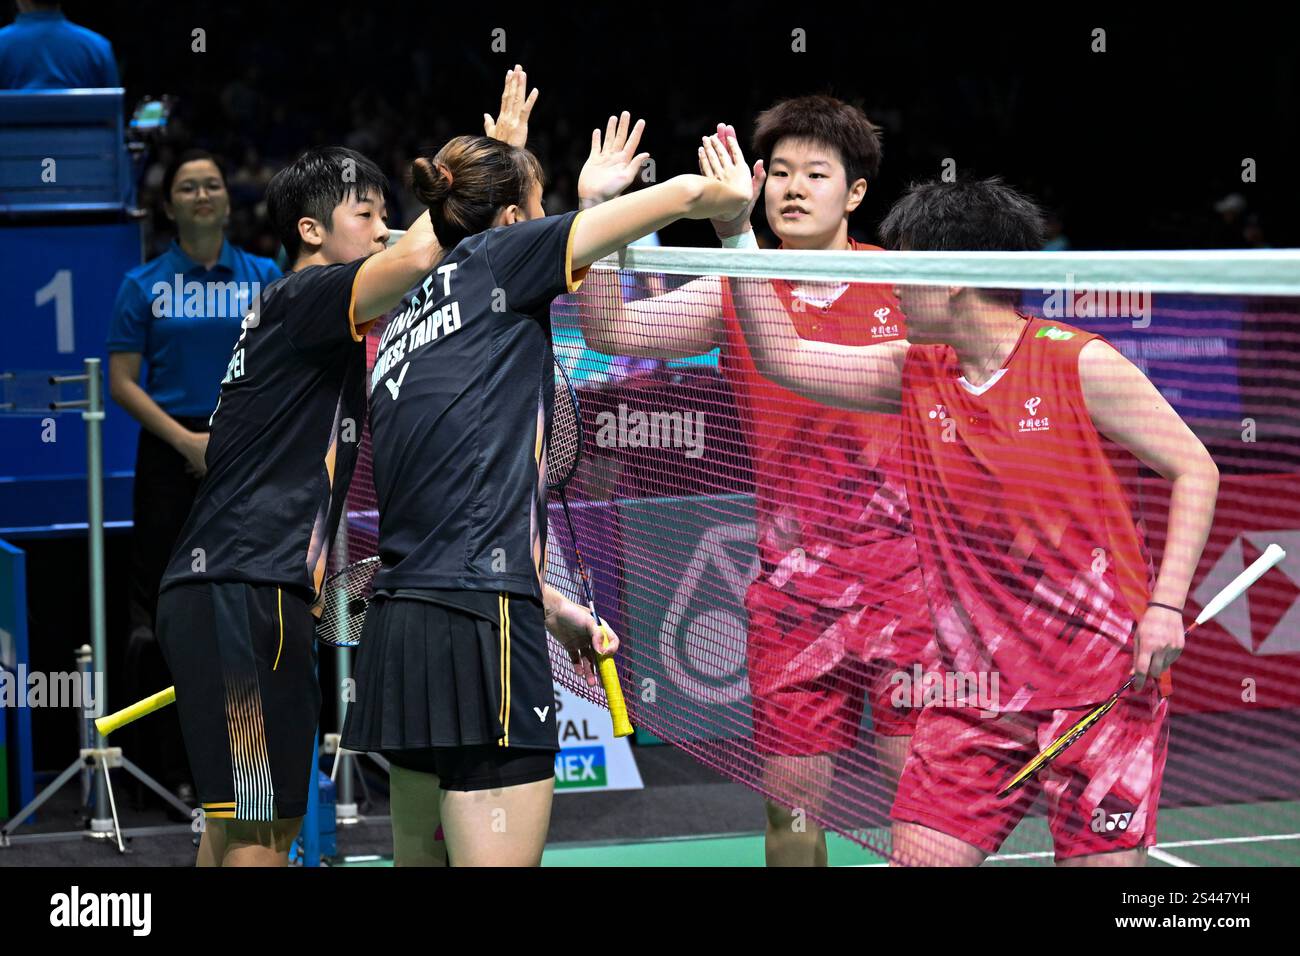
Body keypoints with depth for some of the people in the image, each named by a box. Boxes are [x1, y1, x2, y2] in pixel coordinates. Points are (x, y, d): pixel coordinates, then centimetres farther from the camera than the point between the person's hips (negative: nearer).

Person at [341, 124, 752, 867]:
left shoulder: (408, 316, 24)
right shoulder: (500, 255, 2)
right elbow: (686, 193, -1)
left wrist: (554, 608, 34)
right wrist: (735, 193, 22)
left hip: (402, 625, 9)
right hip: (480, 630, -9)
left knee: (422, 857, 12)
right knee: (500, 857, -9)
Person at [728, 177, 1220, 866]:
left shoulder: (1080, 365, -7)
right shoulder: (914, 375, 9)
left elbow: (1194, 467, -3)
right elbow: (783, 358, 11)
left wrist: (1166, 606, -13)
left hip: (1104, 676, -5)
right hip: (976, 685, 5)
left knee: (1104, 861, -5)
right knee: (919, 855, -4)